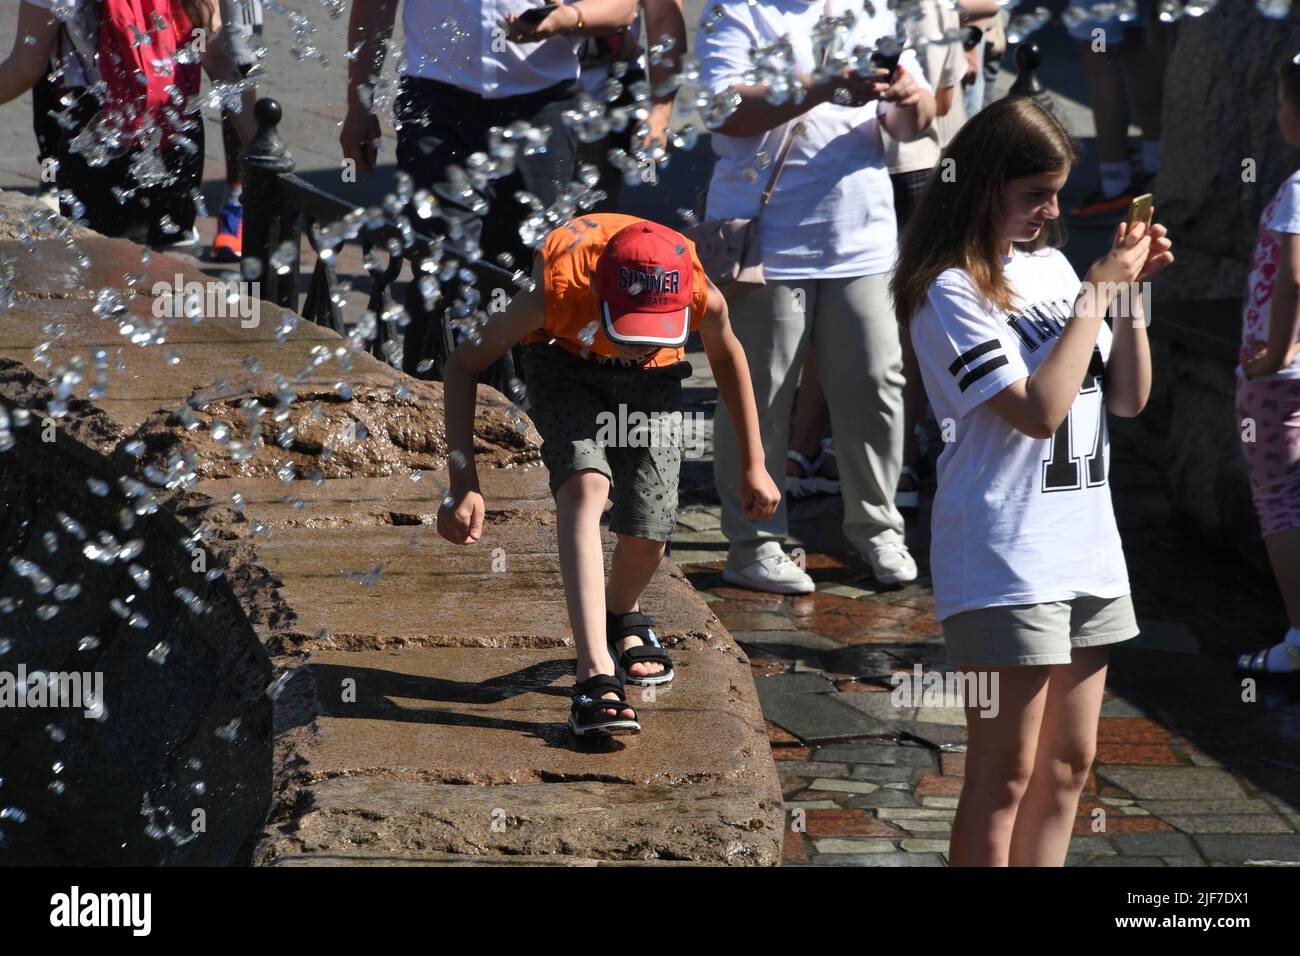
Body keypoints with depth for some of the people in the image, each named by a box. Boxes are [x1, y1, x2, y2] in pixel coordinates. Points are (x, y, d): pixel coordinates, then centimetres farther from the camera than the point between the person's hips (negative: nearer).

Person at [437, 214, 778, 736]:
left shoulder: (703, 299, -33)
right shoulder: (553, 293, -39)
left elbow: (727, 357, -6)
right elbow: (464, 363, -22)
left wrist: (753, 465, 2)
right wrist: (464, 482, -28)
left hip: (653, 379, 2)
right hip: (566, 364, -2)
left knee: (645, 534, -6)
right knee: (584, 486, -29)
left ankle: (623, 617, 32)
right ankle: (596, 676, -35)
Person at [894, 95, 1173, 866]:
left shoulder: (1052, 266, 9)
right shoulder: (952, 290, -12)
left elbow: (1129, 398, 10)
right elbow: (1039, 410, -19)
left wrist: (1131, 290, -1)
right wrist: (1099, 292, -14)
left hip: (1088, 548, 8)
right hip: (1005, 562, -7)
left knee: (1068, 767, 11)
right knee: (1007, 775, -3)